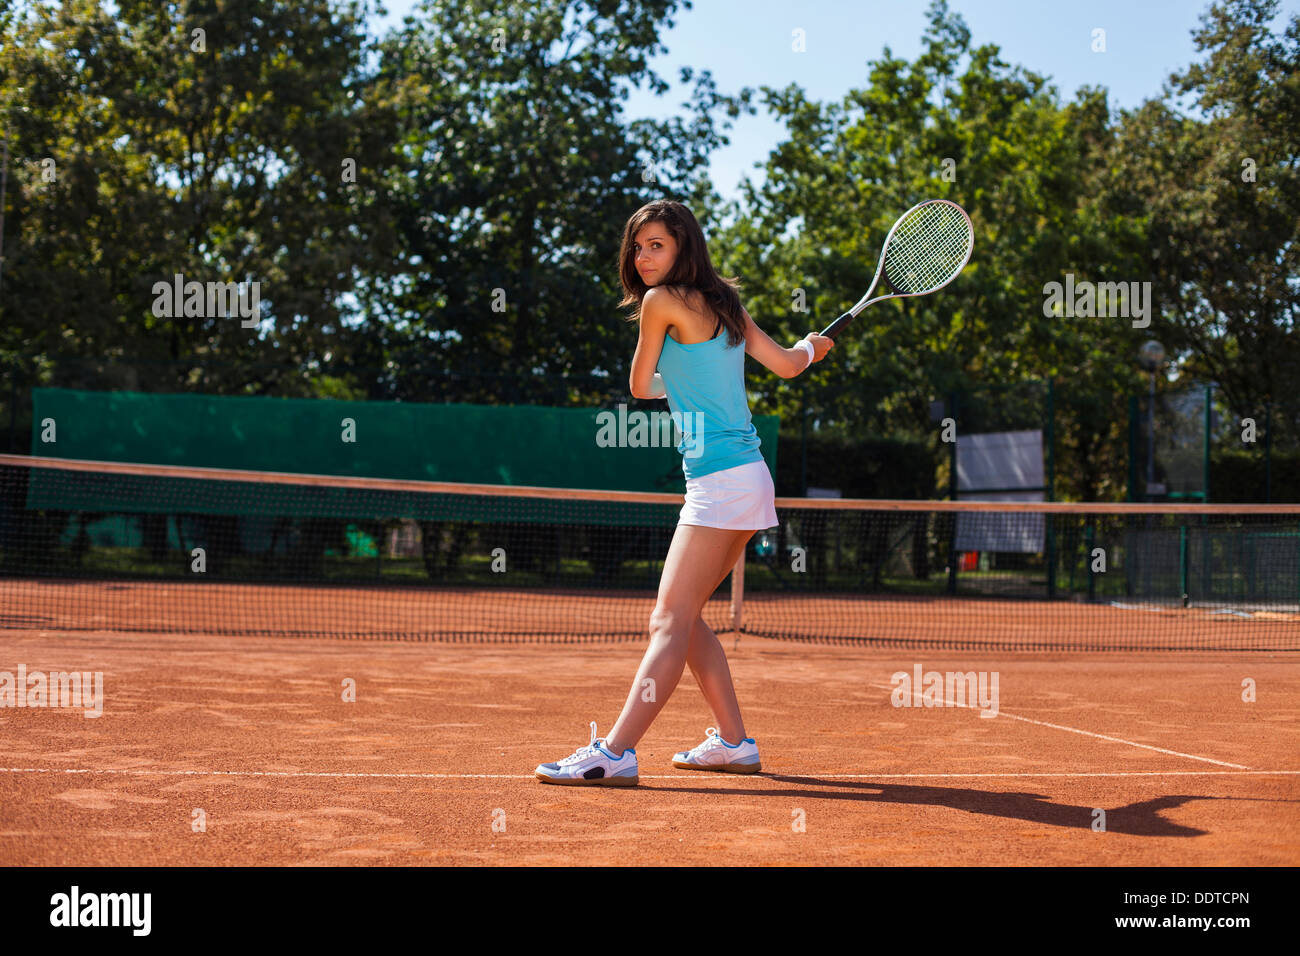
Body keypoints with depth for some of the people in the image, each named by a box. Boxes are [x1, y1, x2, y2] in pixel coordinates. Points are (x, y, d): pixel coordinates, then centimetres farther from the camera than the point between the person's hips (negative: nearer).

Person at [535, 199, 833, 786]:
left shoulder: (662, 300, -8)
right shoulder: (721, 303, 14)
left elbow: (640, 387, 3)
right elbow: (786, 364, 15)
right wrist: (812, 347, 37)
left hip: (720, 482, -9)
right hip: (746, 479, 9)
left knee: (670, 622, -17)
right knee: (679, 618, 14)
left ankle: (615, 753, -23)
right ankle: (733, 743, 16)